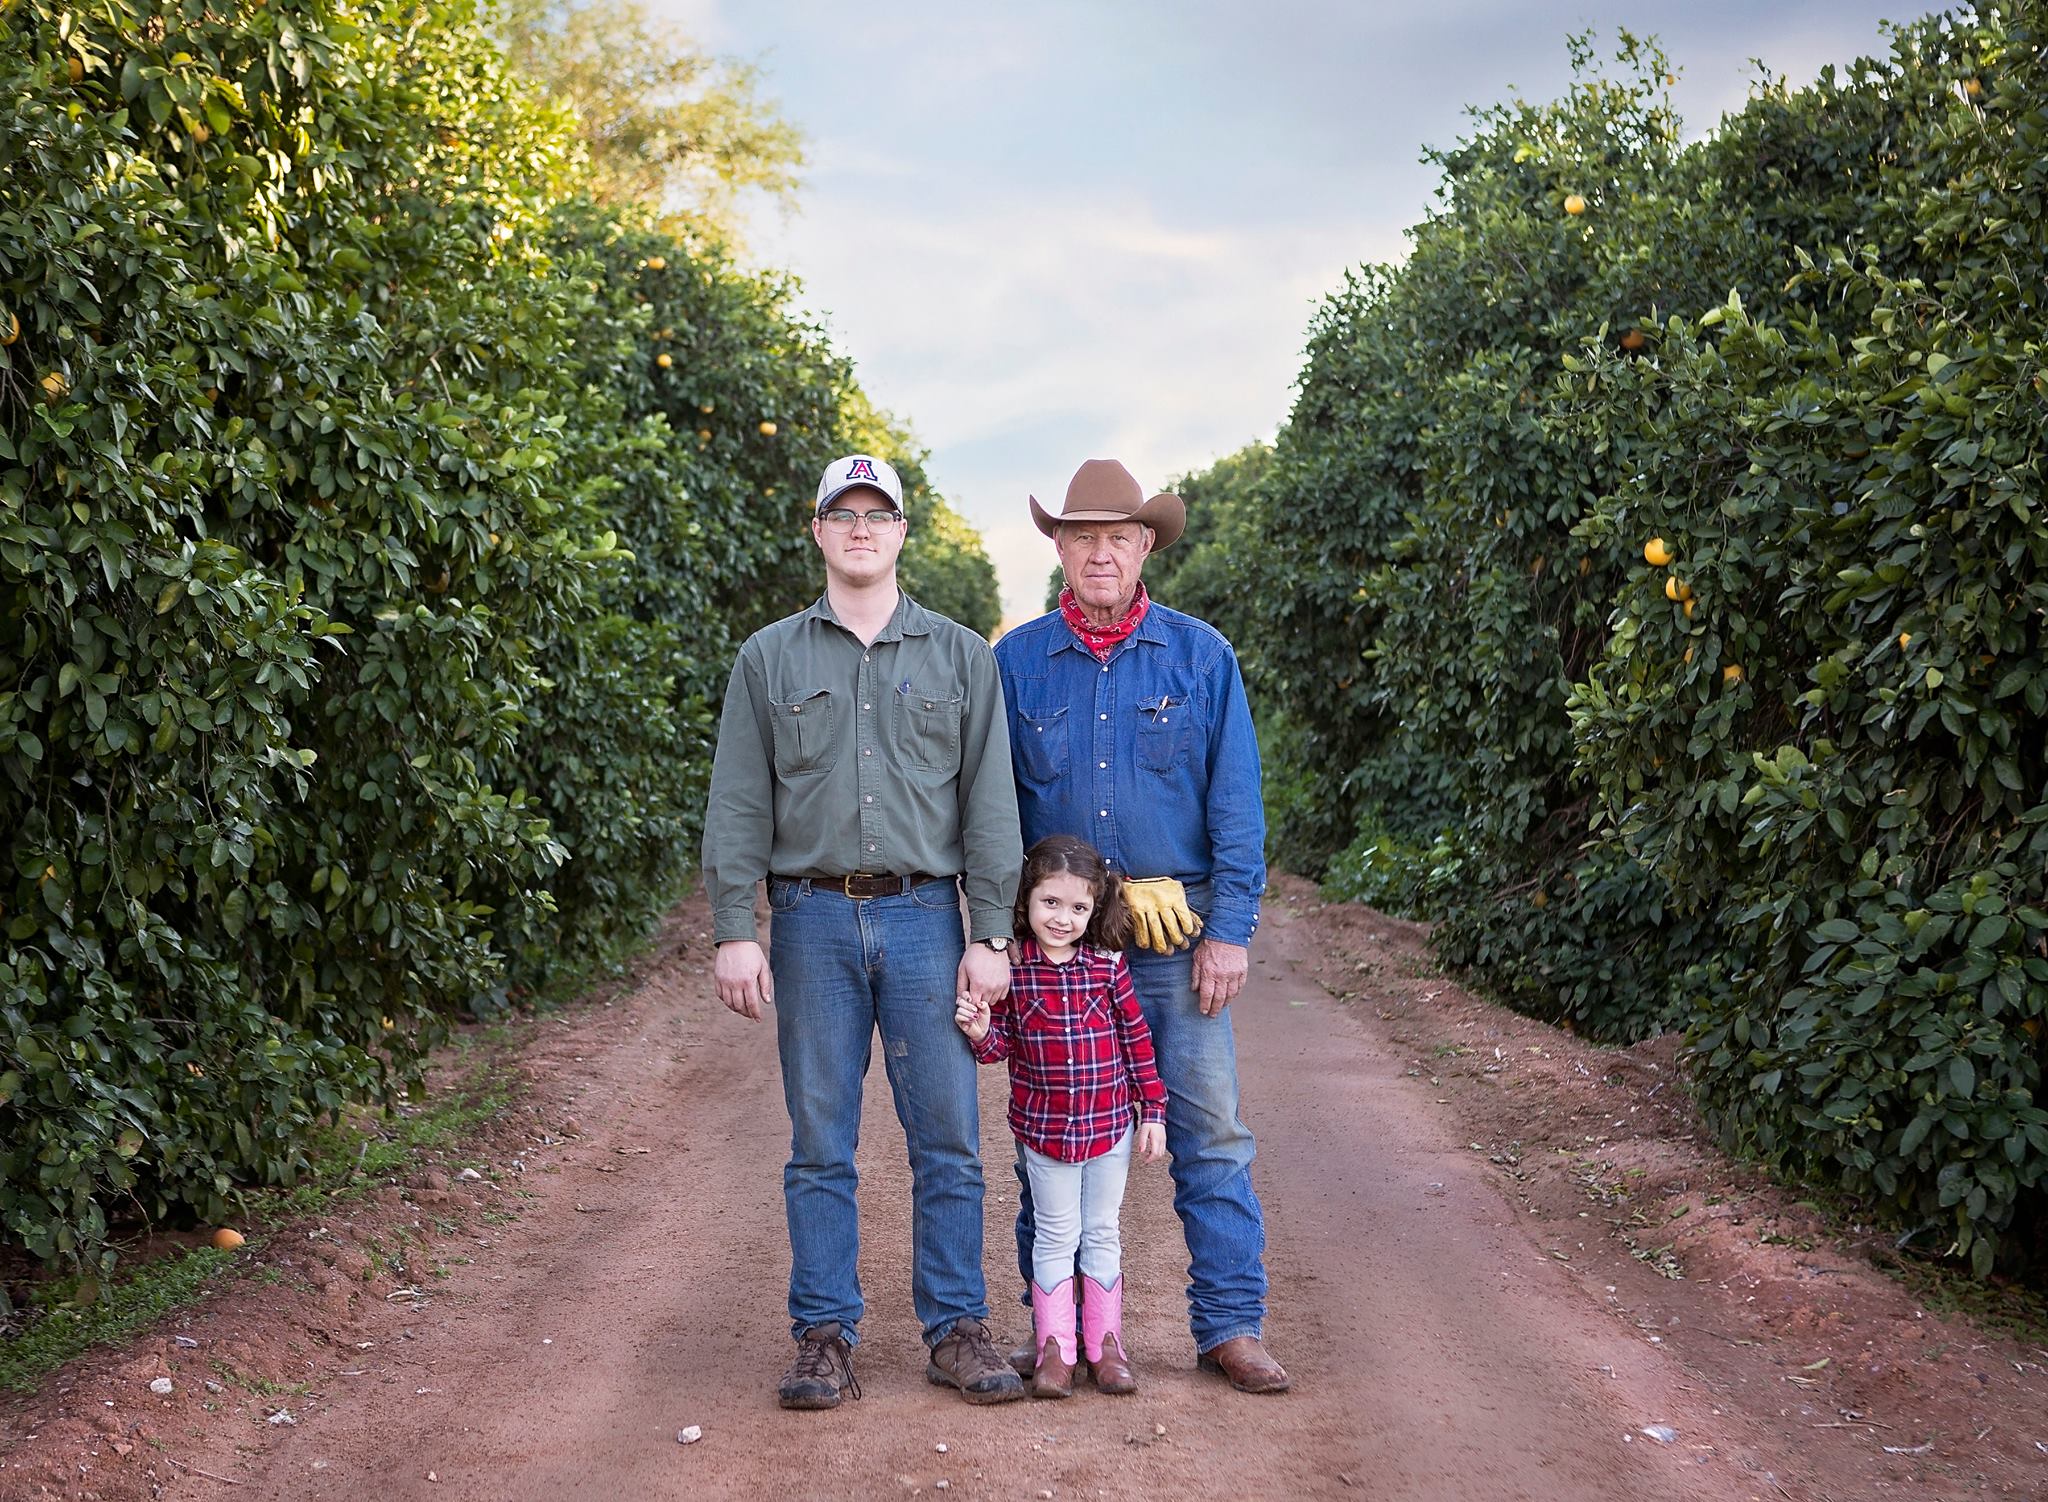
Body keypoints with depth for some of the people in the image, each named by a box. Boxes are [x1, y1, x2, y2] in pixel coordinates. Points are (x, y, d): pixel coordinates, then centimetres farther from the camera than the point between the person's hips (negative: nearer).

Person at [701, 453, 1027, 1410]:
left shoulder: (960, 657, 9)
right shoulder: (769, 659, 9)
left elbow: (989, 803, 5)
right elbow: (738, 805, 5)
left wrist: (991, 935, -2)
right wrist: (735, 932, -4)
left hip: (924, 918, 0)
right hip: (812, 919, 0)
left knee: (948, 1139, 2)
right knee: (820, 1144, 5)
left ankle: (957, 1330, 12)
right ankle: (825, 1337, 13)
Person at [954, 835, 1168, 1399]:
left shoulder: (1108, 967, -6)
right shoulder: (1010, 969, -8)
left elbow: (1137, 1040, 1)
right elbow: (1003, 1046, 0)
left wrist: (1153, 1113, 1)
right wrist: (980, 1032, -23)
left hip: (1110, 1125, 1)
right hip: (1043, 1128, -1)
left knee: (1102, 1234, 11)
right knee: (1055, 1237, 7)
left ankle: (1105, 1343, 20)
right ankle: (1054, 1347, 15)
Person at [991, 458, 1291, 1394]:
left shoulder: (1200, 656, 4)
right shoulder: (1016, 662, 7)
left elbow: (1235, 803, 1)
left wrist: (1230, 931, -6)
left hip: (1176, 931, -1)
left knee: (1211, 1133, 0)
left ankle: (1231, 1325, 10)